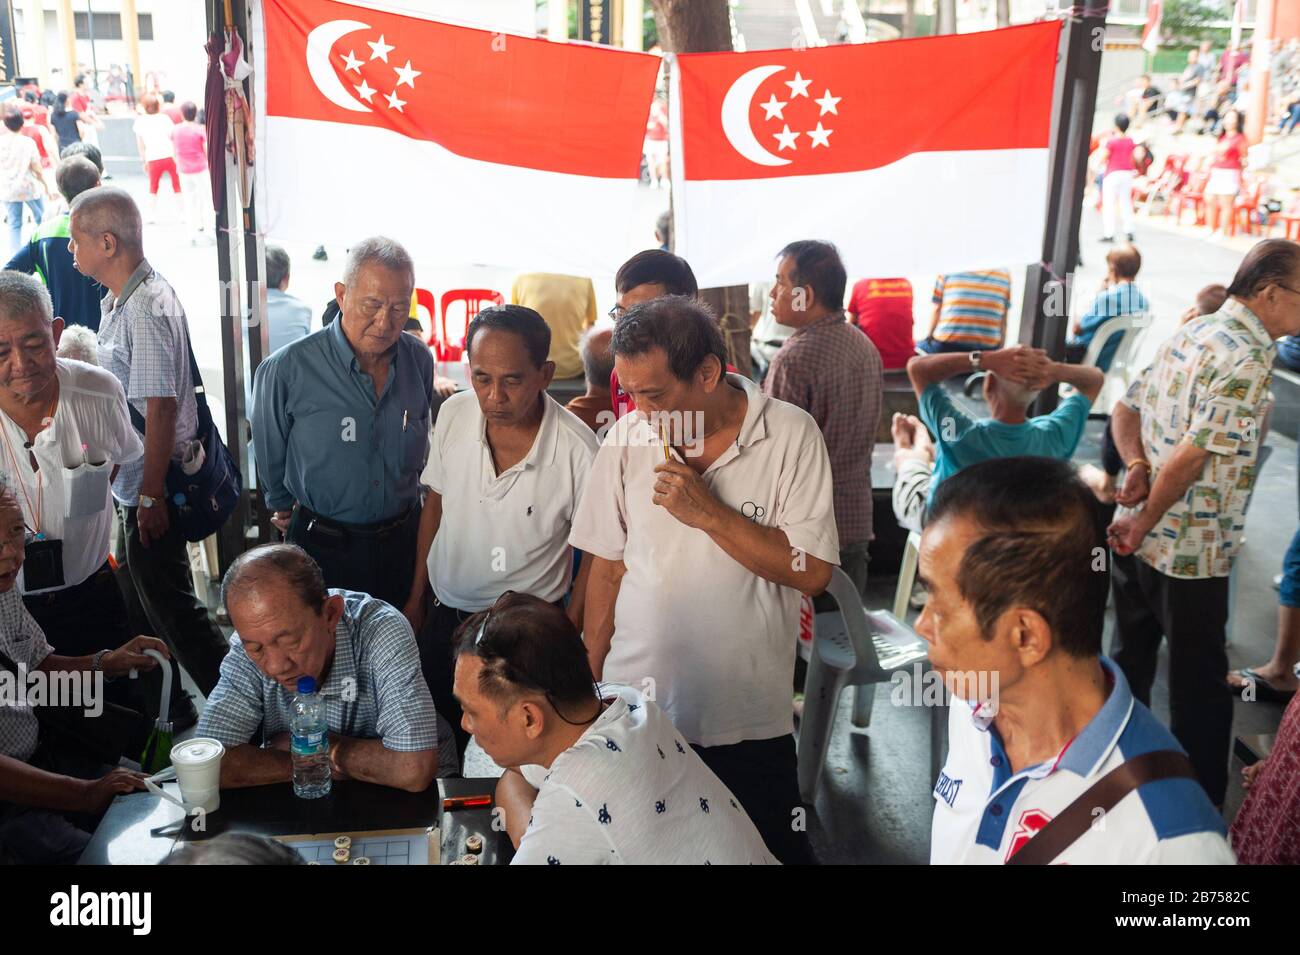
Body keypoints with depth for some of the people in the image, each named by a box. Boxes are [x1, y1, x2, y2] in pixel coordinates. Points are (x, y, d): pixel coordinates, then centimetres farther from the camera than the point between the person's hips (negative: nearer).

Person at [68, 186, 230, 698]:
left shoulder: (147, 307, -22)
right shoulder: (120, 300, 9)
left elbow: (160, 408, -25)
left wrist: (151, 496, -24)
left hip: (151, 487, -10)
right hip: (132, 483, 10)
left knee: (167, 602, -1)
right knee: (138, 599, 21)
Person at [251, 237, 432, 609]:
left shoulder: (419, 359, -4)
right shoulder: (286, 369, -17)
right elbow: (270, 453, 1)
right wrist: (285, 507, 14)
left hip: (402, 538, 3)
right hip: (323, 546, -3)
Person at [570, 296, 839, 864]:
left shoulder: (791, 436, -12)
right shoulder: (626, 439, -4)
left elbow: (812, 573, -14)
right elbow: (607, 567, 4)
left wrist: (710, 513, -21)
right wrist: (589, 682, 5)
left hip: (749, 722, -2)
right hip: (636, 710, 2)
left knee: (772, 848, 14)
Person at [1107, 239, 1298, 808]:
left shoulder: (1190, 333, 8)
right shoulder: (1248, 357, -20)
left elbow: (1125, 411, 11)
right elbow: (1192, 457, -25)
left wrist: (1138, 468, -5)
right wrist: (1144, 522, -15)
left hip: (1136, 538, 8)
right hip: (1190, 553, -8)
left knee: (1130, 660, 20)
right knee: (1201, 686, 6)